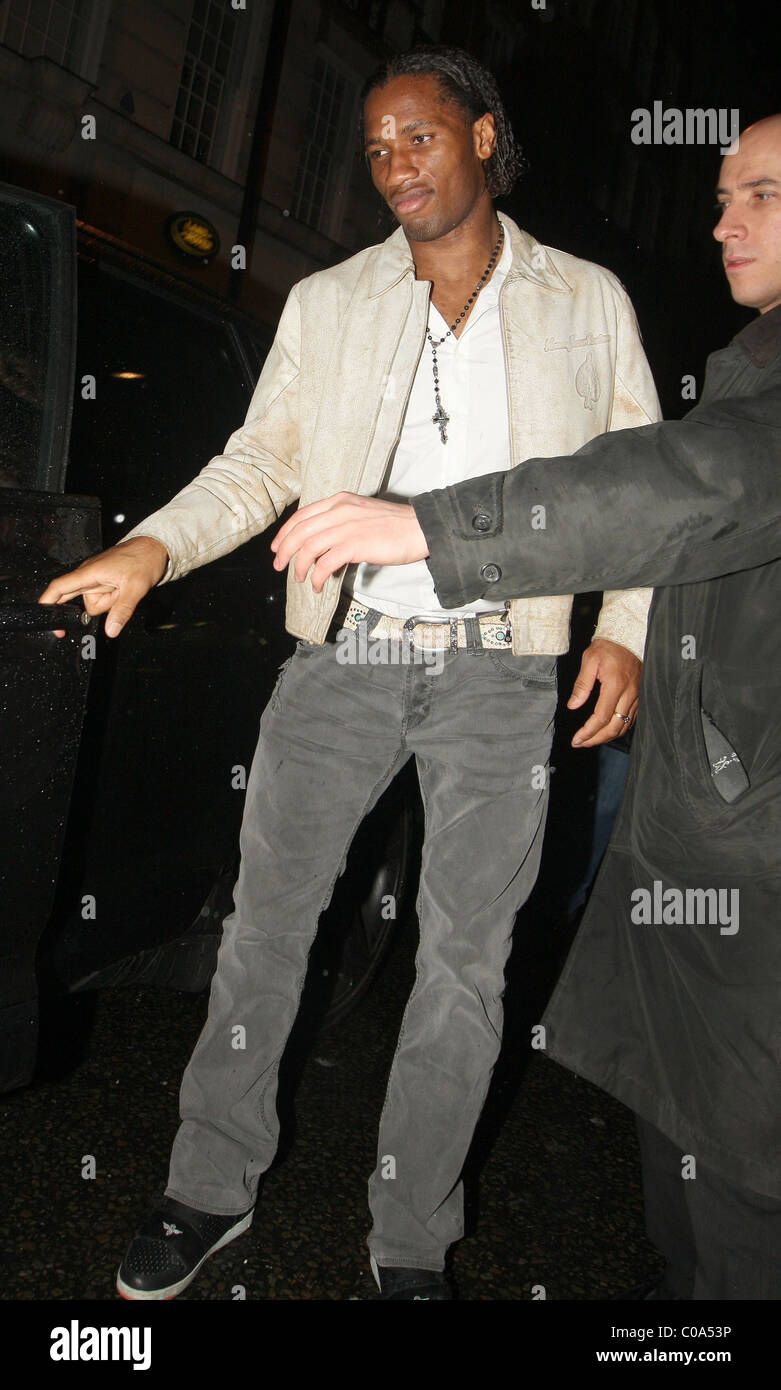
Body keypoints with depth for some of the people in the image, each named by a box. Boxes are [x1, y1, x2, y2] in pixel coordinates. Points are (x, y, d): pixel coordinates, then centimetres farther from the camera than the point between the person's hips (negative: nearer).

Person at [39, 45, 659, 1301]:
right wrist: (154, 546, -11)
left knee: (465, 959, 5)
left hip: (499, 667, 0)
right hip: (344, 655, 1)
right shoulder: (326, 305, 10)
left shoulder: (587, 302, 8)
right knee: (266, 921, 7)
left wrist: (625, 629, -4)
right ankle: (213, 1188, 28)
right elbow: (262, 460, 6)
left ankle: (412, 1243, 24)